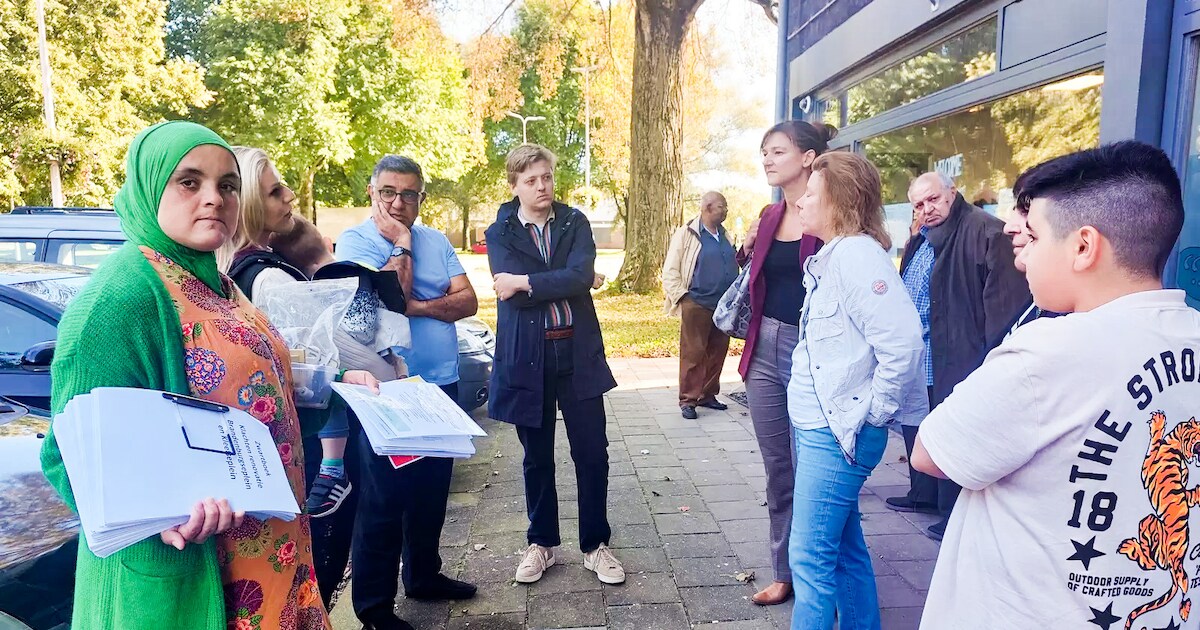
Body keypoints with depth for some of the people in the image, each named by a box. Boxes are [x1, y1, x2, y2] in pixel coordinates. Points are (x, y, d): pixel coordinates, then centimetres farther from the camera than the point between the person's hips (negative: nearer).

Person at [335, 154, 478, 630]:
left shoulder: (436, 241, 8)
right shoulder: (354, 242, -7)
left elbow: (467, 302, -2)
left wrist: (416, 306, -15)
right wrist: (401, 244, -13)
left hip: (441, 385, 6)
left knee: (432, 492, 17)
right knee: (383, 500, 4)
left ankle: (423, 575, 36)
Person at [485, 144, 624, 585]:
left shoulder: (575, 223, 4)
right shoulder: (500, 233, 1)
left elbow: (582, 275, -14)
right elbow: (511, 295, -14)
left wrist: (525, 282, -16)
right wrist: (563, 284, -11)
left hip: (578, 353, 1)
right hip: (527, 357, 0)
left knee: (592, 453, 5)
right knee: (537, 458, 13)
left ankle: (594, 545, 22)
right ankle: (542, 543, 31)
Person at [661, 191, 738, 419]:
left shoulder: (724, 236, 14)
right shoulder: (686, 234, -4)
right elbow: (670, 272, -5)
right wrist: (682, 298, -10)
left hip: (724, 305, 6)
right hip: (697, 305, -6)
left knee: (718, 353, 11)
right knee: (693, 353, -2)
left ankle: (708, 395, 23)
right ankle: (688, 400, 6)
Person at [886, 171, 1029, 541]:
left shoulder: (986, 232, -13)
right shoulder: (919, 243, 16)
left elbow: (1004, 299, -19)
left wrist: (992, 356, -22)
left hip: (953, 359, -9)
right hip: (915, 359, 9)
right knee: (914, 427, 18)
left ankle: (955, 513, 13)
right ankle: (923, 494, 34)